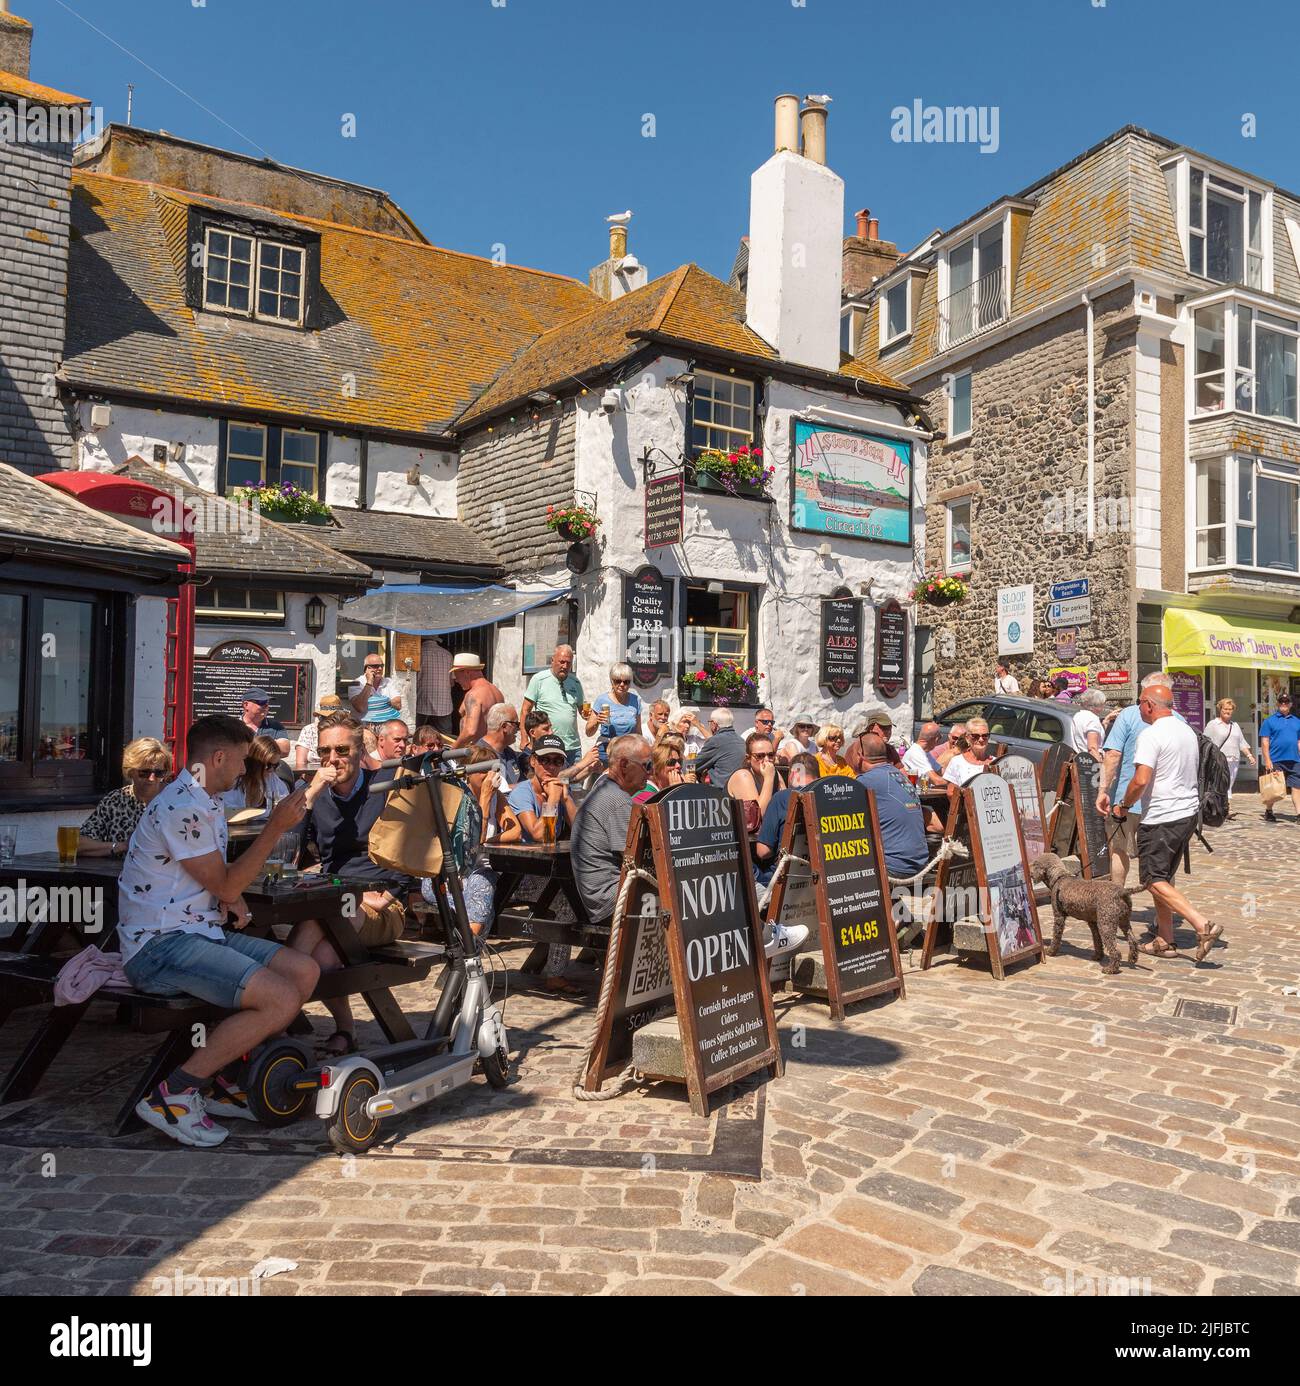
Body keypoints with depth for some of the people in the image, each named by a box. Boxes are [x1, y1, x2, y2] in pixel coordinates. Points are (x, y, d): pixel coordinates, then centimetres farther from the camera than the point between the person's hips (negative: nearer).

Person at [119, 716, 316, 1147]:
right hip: (159, 946, -10)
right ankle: (173, 1094, -13)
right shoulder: (183, 808, -17)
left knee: (305, 972, -2)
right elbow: (226, 886, -15)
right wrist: (276, 826, -14)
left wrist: (233, 897, 2)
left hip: (202, 932, 10)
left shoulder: (203, 803, 16)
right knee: (282, 1001, -24)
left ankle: (218, 1078, 4)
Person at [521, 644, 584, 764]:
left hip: (573, 747, 4)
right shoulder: (539, 679, -3)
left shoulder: (575, 681, 10)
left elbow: (582, 708, 19)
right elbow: (525, 710, -3)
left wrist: (586, 713, -5)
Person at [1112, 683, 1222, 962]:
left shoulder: (1151, 735, -15)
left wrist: (1124, 805, -8)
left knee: (1154, 881, -4)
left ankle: (1203, 925, -15)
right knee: (1163, 878, 16)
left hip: (1161, 818, -9)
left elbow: (1141, 780, -23)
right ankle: (1164, 939, 18)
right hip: (1188, 813, 9)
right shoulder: (1187, 732, 13)